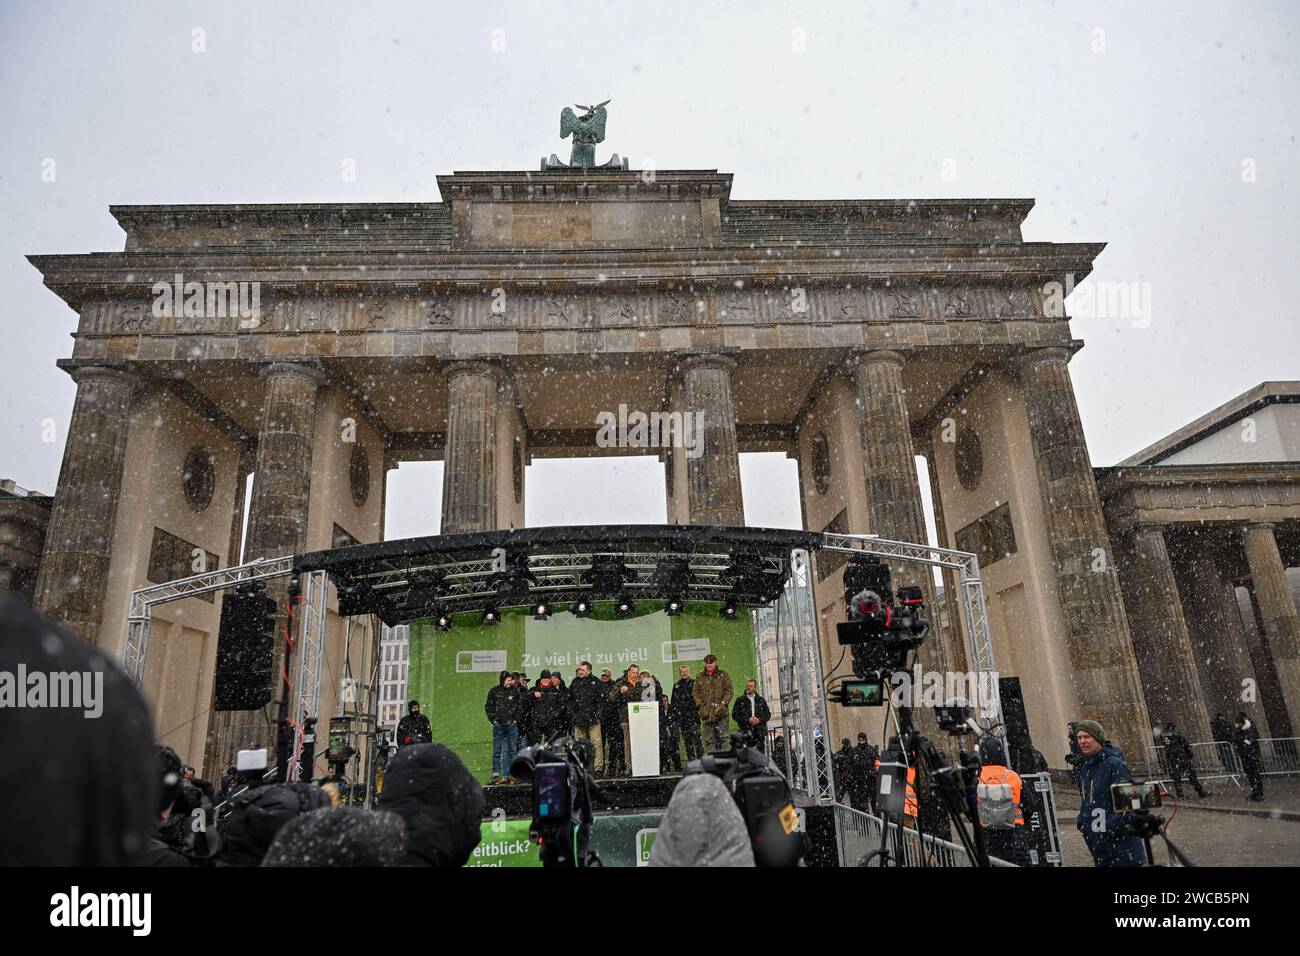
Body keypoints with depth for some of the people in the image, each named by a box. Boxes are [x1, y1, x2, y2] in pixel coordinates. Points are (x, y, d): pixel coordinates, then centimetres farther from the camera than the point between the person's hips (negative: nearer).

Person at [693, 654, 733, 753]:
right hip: (707, 711, 2)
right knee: (709, 739, 4)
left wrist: (723, 703, -9)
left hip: (720, 711, -2)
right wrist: (700, 705, -1)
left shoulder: (723, 674, 6)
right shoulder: (700, 676, 12)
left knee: (724, 737, -7)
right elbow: (695, 691, 12)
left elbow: (729, 690, 3)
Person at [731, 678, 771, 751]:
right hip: (746, 731, -2)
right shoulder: (740, 700, 7)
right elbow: (734, 715, 2)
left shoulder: (761, 699, 14)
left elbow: (768, 714, 14)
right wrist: (747, 720, -9)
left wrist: (759, 720, -5)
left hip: (760, 731, 2)